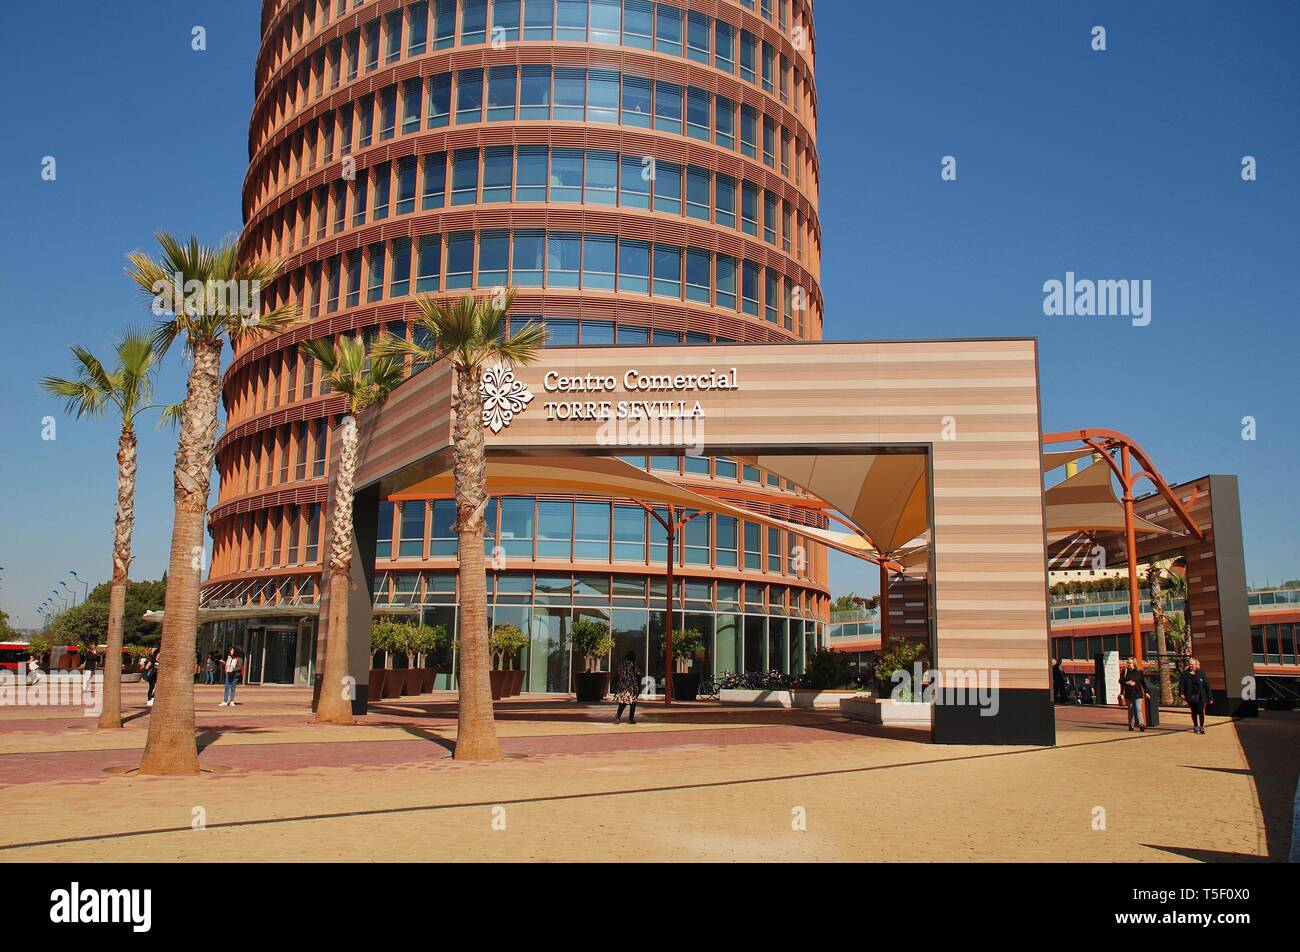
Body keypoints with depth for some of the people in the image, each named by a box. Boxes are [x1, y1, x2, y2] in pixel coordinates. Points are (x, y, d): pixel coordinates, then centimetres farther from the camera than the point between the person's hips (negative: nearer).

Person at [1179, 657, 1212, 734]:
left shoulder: (1201, 674, 1)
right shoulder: (1185, 674, 2)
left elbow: (1207, 685, 1)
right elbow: (1181, 684, -2)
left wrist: (1209, 697, -1)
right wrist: (1182, 693, -17)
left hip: (1200, 696, -1)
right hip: (1191, 697, 2)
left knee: (1201, 711, -6)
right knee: (1194, 712, 11)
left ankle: (1201, 727, 6)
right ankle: (1195, 727, 24)